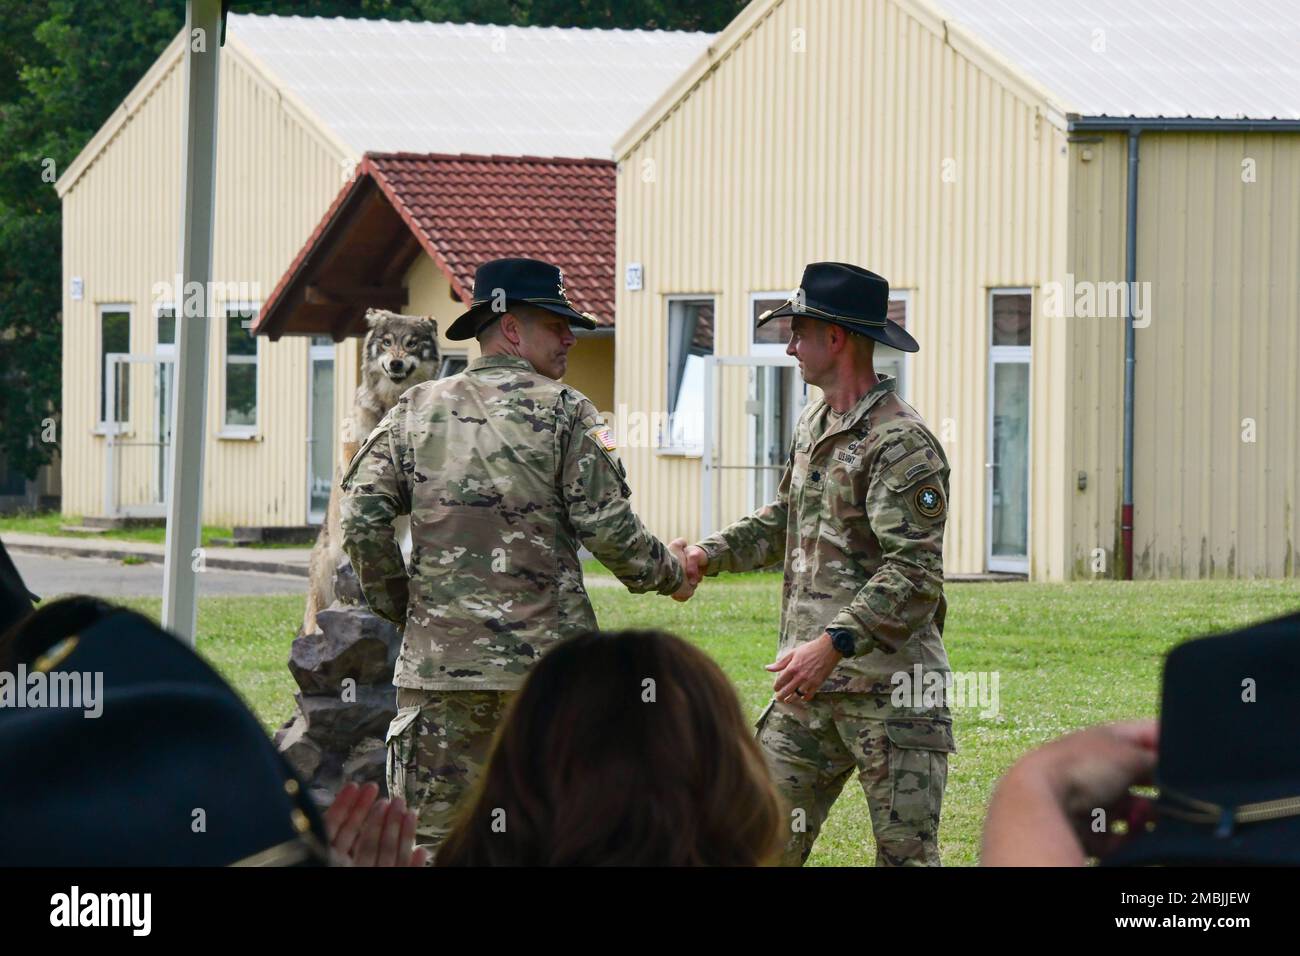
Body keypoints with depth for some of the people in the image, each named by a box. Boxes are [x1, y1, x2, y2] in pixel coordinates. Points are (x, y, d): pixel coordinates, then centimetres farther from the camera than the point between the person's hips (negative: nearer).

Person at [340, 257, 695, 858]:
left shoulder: (417, 411, 8)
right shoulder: (564, 412, -1)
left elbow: (361, 519, 0)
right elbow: (609, 528, -7)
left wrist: (397, 606, 13)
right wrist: (668, 573, 12)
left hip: (440, 657, 2)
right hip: (545, 654, -2)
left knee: (429, 833, 4)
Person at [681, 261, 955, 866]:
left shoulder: (900, 443, -14)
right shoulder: (814, 426, 15)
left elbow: (915, 574, -21)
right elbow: (783, 521, 30)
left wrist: (833, 645, -27)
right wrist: (709, 555, 16)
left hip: (889, 687, -9)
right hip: (810, 687, 9)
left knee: (906, 855, -4)